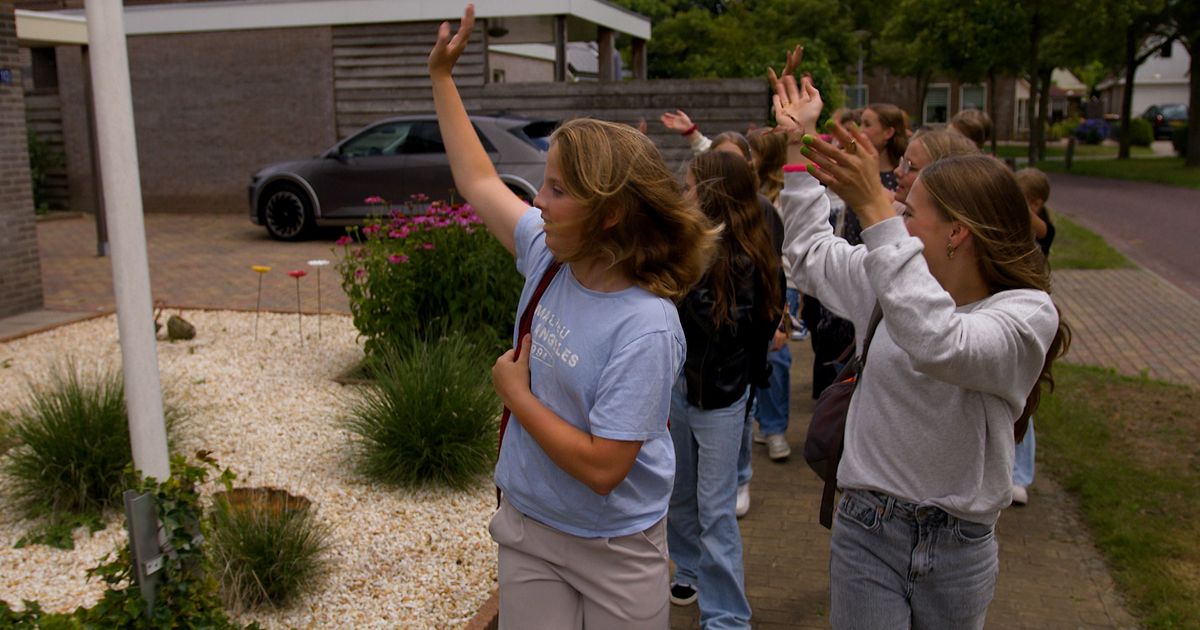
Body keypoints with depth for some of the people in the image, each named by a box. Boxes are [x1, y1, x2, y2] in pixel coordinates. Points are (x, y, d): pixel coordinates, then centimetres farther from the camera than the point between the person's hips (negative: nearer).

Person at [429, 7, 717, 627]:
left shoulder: (644, 330, -28)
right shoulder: (549, 256, -8)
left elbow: (601, 469, -28)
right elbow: (477, 180, 8)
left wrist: (515, 392, -18)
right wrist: (441, 74, 12)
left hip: (616, 551, -5)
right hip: (528, 528, 6)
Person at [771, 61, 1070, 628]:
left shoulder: (1029, 313, -15)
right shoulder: (895, 277, 2)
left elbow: (939, 343, -36)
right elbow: (811, 252, 17)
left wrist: (874, 209, -39)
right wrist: (797, 144, 14)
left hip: (959, 546, -3)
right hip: (866, 530, 3)